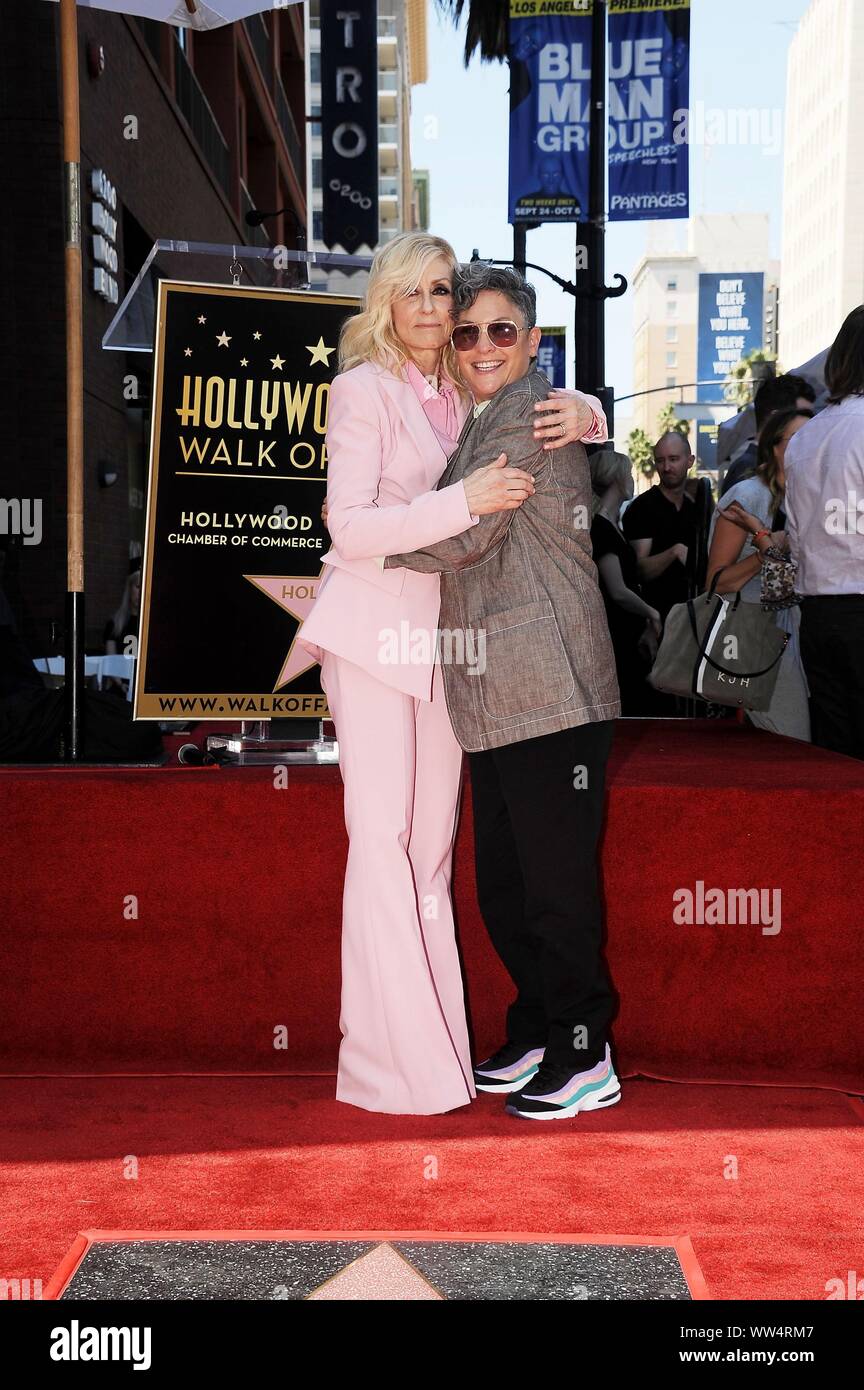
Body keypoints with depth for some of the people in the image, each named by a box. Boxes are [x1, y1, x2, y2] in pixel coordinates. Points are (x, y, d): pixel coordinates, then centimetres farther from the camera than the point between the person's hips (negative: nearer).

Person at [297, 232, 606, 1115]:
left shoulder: (468, 394, 12)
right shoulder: (363, 388, -5)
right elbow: (349, 526, -13)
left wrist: (582, 411, -3)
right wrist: (465, 502, -22)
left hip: (442, 631, 6)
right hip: (374, 627, -6)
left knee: (434, 834, 8)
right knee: (382, 833, -9)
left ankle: (433, 1034, 15)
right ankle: (397, 1063, -5)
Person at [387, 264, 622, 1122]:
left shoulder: (527, 414, -8)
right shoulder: (485, 422, 21)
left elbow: (462, 534, -14)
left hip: (551, 696, -10)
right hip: (497, 698, 10)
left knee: (556, 885, -2)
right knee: (503, 887, 14)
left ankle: (585, 1059, 8)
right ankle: (536, 1038, 27)